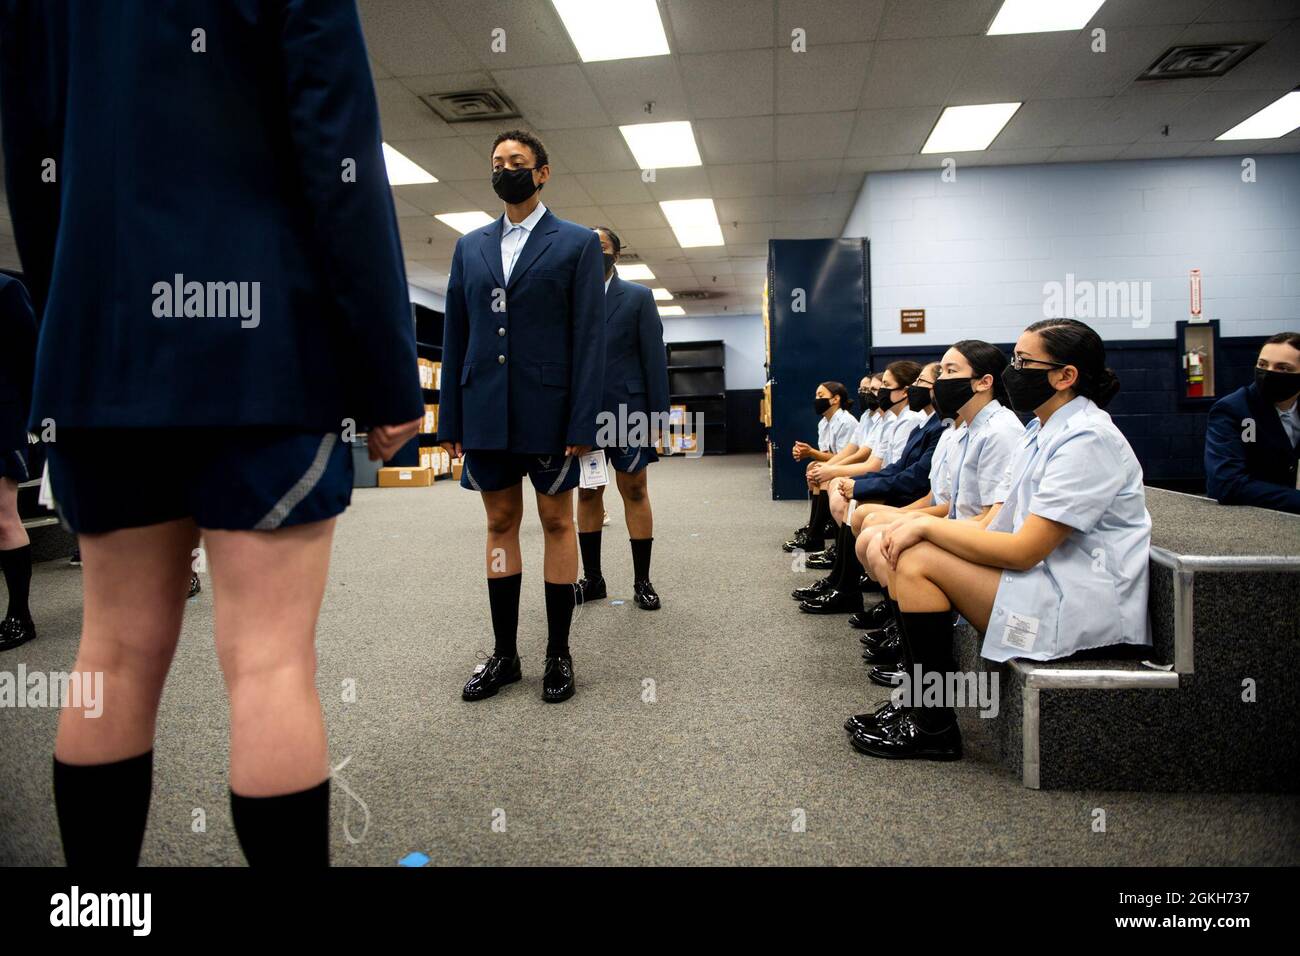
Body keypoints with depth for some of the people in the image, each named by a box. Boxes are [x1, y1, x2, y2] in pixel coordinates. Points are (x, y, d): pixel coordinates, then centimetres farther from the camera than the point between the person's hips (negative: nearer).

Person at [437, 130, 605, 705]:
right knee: (501, 523, 9)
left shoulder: (578, 243, 3)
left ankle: (559, 653, 16)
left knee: (557, 522, 4)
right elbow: (454, 336, 13)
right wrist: (450, 419, 7)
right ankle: (504, 653, 19)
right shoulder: (470, 247, 15)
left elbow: (589, 337, -4)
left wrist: (583, 421, -13)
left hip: (549, 412, -4)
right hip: (486, 414, 4)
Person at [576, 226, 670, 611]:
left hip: (627, 411, -2)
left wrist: (659, 414, -6)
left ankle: (642, 581, 11)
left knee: (635, 492, 3)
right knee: (587, 493, 8)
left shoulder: (638, 296, 5)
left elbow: (655, 358, 1)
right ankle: (592, 578, 18)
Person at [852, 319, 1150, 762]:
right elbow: (991, 524, 9)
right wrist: (916, 525, -7)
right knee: (903, 554, 0)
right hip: (1049, 582, 9)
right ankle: (914, 706, 5)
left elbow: (1021, 551, -23)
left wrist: (927, 525, -16)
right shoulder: (1040, 432, 12)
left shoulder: (1087, 441, -18)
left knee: (918, 562, -18)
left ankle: (934, 727, -7)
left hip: (1083, 606, -9)